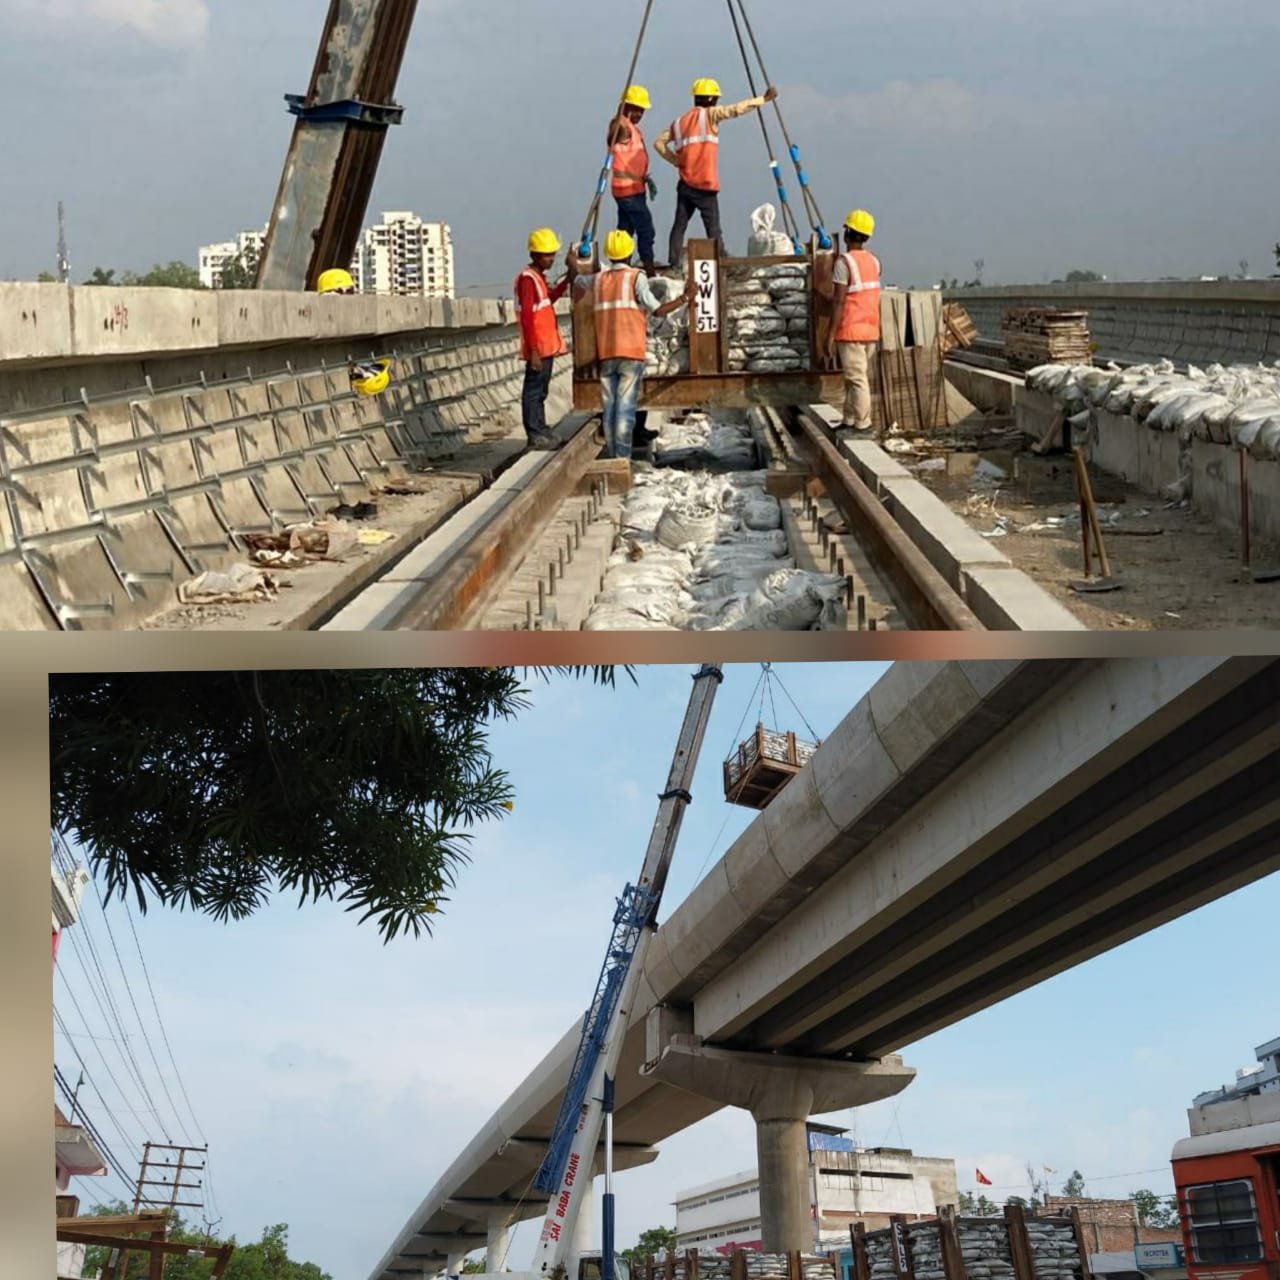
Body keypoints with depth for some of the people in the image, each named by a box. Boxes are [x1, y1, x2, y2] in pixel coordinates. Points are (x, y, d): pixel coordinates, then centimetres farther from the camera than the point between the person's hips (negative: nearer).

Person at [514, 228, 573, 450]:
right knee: (534, 391, -5)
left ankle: (541, 432, 23)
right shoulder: (527, 278, -14)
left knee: (540, 391, 15)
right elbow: (527, 317, -20)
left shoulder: (539, 277, 15)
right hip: (538, 349, -10)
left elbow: (550, 298, 34)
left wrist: (567, 280, 22)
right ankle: (535, 436, -3)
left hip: (546, 346, 10)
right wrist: (533, 350, -23)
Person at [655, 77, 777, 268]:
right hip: (705, 186, -5)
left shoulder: (681, 121, 14)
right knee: (713, 229, -3)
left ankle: (673, 265, 3)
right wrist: (764, 99, -7)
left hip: (685, 185, 5)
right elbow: (736, 109, -13)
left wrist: (676, 160, 10)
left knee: (679, 226, 7)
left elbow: (659, 142, 13)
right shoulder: (710, 115, -3)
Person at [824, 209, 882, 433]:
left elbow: (838, 302, -17)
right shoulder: (873, 261, 9)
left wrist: (830, 336, -14)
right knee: (852, 378, 15)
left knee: (857, 379, -4)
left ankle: (862, 425, -2)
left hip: (850, 331, -8)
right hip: (871, 330, 8)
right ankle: (849, 421, 18)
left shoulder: (844, 261, -14)